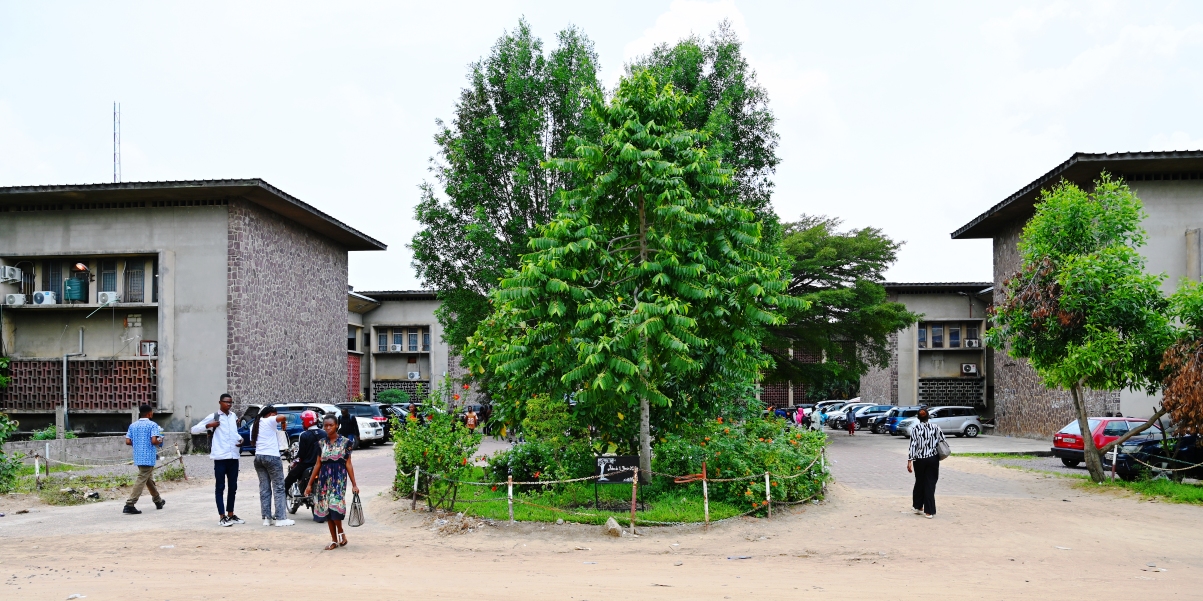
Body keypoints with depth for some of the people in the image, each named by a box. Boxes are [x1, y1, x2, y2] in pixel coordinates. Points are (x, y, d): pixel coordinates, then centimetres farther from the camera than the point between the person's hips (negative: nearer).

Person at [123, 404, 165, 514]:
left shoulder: (132, 425, 9)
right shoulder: (152, 425, -9)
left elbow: (128, 441, 3)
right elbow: (154, 441, -19)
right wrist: (160, 442, 2)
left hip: (138, 457, 7)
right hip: (148, 457, -7)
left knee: (149, 479, 19)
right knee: (141, 480, -7)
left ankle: (158, 501, 32)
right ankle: (129, 505, -13)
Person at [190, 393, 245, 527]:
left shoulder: (233, 416, 15)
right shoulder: (213, 416, -2)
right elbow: (194, 429, -2)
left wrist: (240, 439, 7)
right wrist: (208, 426, -18)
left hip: (234, 456, 6)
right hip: (220, 457, -6)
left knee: (233, 487, 11)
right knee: (220, 487, -1)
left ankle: (230, 514, 20)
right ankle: (222, 517, 1)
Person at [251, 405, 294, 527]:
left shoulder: (255, 425, 16)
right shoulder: (270, 421, -7)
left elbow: (252, 442, 21)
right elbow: (283, 417, -25)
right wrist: (282, 422, -5)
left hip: (258, 457, 8)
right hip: (272, 457, -8)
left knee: (264, 489, 9)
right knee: (279, 488, -4)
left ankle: (266, 517, 8)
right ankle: (280, 518, -6)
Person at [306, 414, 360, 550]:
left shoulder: (344, 442, -1)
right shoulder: (321, 443, 8)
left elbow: (348, 464, 0)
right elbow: (318, 465, 12)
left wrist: (354, 484, -2)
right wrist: (310, 484, 10)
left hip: (339, 478, -4)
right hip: (324, 478, 4)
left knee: (334, 506, -18)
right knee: (326, 509, 4)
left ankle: (341, 532, 7)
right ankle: (334, 540, 14)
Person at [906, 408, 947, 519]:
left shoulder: (915, 428, -7)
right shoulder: (935, 427, -2)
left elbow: (913, 445, -12)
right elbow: (942, 441, 1)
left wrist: (909, 461, -11)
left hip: (919, 459, 0)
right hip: (933, 459, 0)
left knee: (919, 482, 17)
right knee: (930, 484, 4)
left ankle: (917, 506, 28)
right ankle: (929, 511, 2)